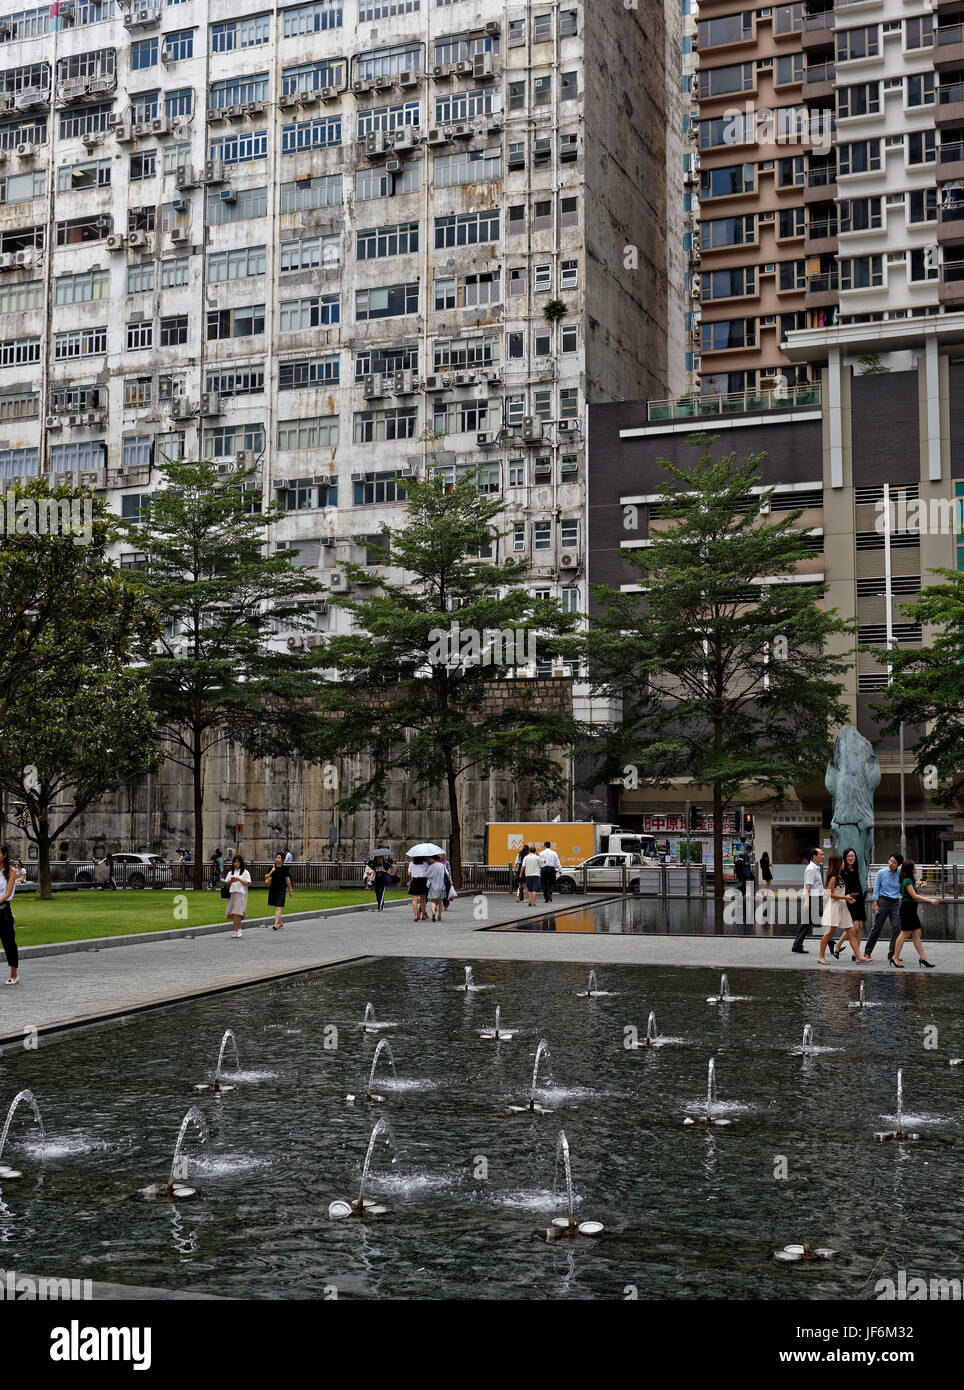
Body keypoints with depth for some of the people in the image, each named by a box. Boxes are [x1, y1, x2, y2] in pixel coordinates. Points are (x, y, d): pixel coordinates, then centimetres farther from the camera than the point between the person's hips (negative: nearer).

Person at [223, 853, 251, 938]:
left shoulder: (245, 872, 4)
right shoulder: (230, 872, 17)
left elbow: (248, 883, -5)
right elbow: (226, 883, 13)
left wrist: (239, 879, -13)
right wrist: (231, 880, -8)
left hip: (241, 894, -5)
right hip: (231, 894, 5)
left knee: (237, 912, -17)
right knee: (232, 914, 0)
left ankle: (238, 931, -17)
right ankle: (236, 930, 9)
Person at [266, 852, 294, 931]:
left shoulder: (285, 868, -3)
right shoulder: (272, 868, 6)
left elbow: (287, 880, 1)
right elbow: (266, 877, 5)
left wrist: (290, 890, 4)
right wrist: (271, 872, -13)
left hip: (281, 889, -5)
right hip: (272, 889, 5)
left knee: (278, 908, -14)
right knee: (275, 907, 15)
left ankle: (276, 924, -20)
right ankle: (280, 923, 32)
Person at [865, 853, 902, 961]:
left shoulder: (900, 875, 4)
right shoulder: (881, 873, 0)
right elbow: (876, 888, 1)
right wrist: (875, 903, -6)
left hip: (895, 903, 2)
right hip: (883, 901, -2)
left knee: (896, 927, -8)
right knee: (877, 927, 1)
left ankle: (892, 954, -2)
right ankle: (868, 952, 11)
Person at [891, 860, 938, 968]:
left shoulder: (910, 880, 15)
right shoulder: (907, 881, -15)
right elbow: (914, 896, -19)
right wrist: (930, 900, -19)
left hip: (912, 909, 10)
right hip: (907, 908, -10)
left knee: (917, 934, 7)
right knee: (905, 934, -6)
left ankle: (923, 958, 7)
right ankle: (895, 957, 0)